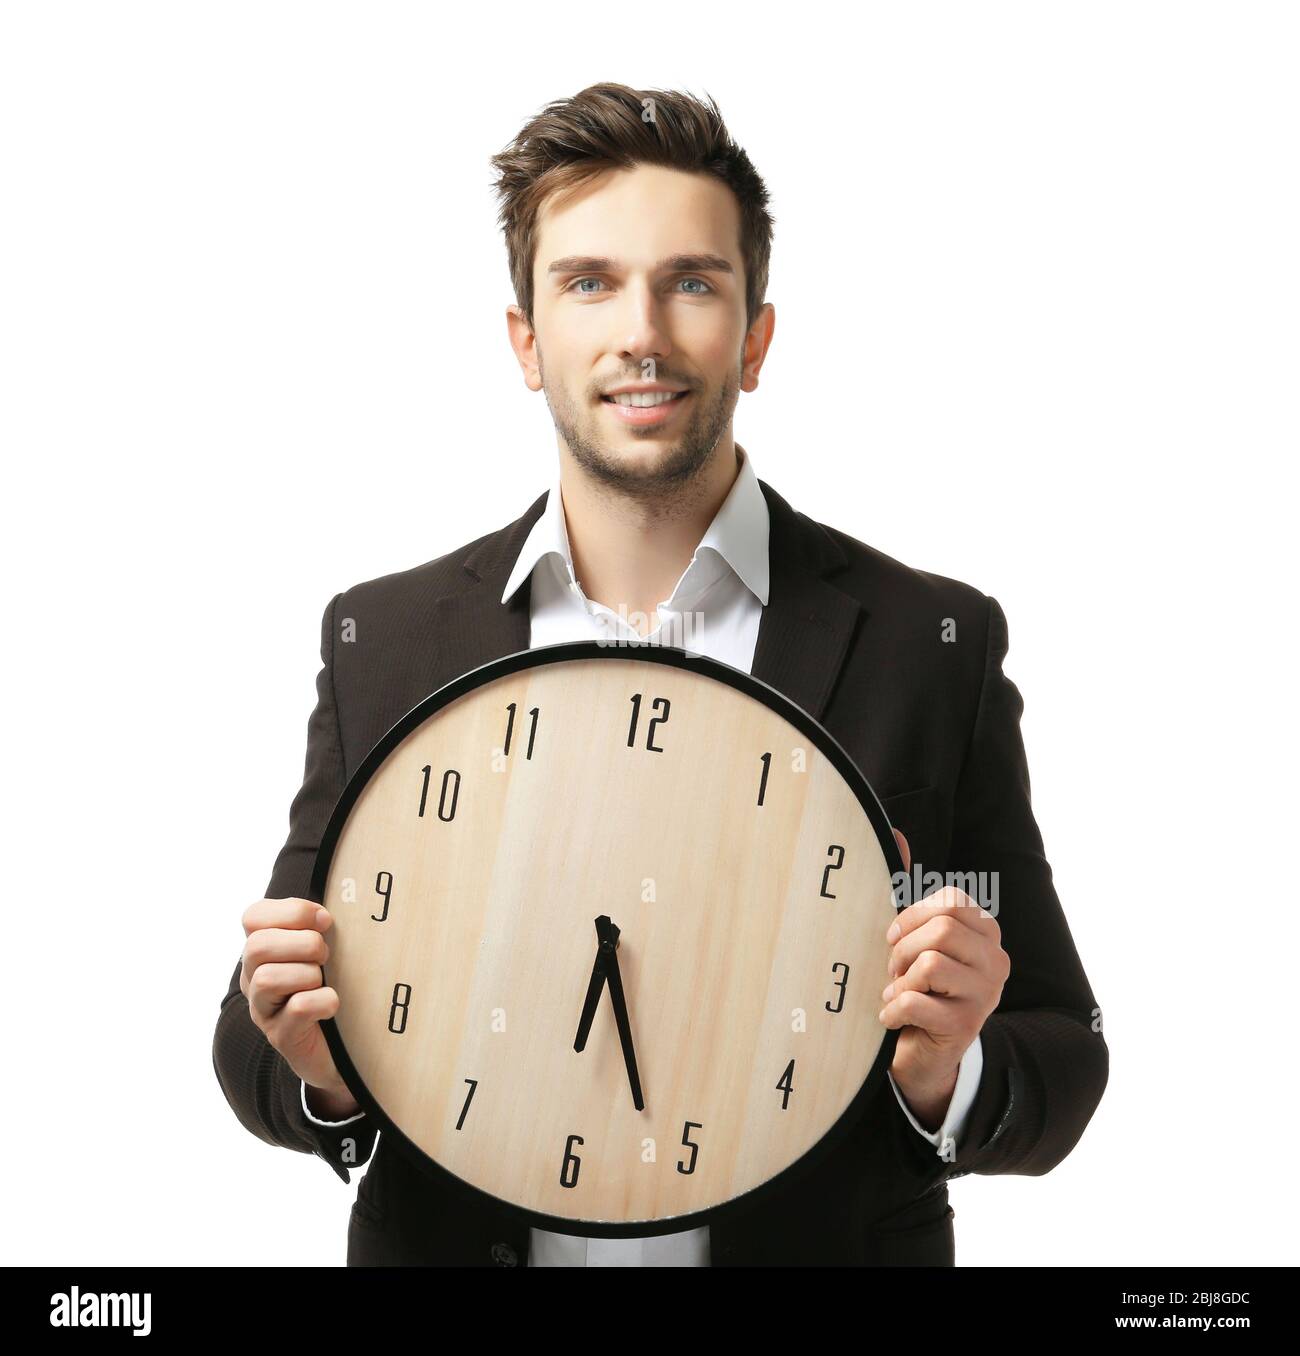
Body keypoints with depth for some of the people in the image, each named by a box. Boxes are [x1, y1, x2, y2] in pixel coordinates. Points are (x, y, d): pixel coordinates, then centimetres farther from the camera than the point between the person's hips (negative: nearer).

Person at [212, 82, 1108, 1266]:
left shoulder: (934, 646, -8)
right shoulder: (382, 641, -4)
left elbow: (1060, 1068, -4)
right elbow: (259, 1046, 2)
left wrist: (945, 1076, -24)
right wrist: (322, 1072, -19)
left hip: (821, 1250, -1)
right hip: (454, 1243, 2)